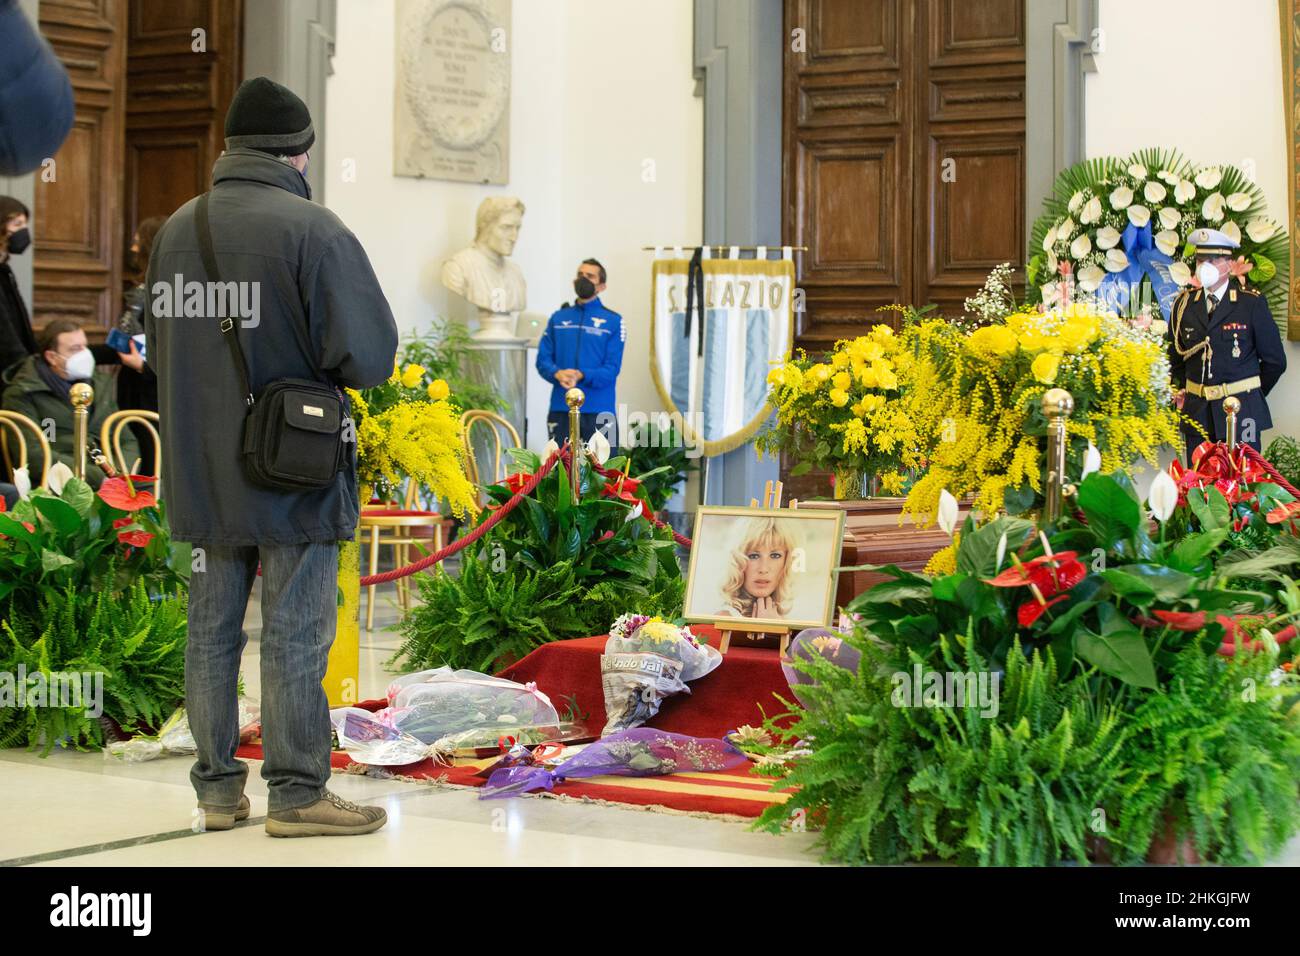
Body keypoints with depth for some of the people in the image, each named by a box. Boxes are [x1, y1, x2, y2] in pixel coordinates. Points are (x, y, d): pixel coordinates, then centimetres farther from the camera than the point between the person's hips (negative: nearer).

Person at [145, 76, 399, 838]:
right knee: (296, 635, 1)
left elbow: (158, 347, 16)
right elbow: (369, 355, -18)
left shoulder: (177, 230, 5)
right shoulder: (312, 229, -15)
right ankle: (297, 793, 6)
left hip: (204, 476, 6)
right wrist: (320, 363, 2)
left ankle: (218, 786, 19)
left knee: (213, 629, 12)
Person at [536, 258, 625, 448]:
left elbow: (612, 368, -6)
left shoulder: (613, 321, 2)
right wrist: (558, 374, -16)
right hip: (561, 409, 3)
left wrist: (581, 375, -22)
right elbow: (543, 359, 6)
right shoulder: (558, 318, 12)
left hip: (599, 409, -3)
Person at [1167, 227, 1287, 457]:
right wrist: (1184, 388, 12)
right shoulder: (1184, 304, 7)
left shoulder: (1252, 304, -3)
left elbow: (1275, 360, 2)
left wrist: (1251, 395, 8)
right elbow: (1174, 355, 21)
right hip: (1196, 411, 3)